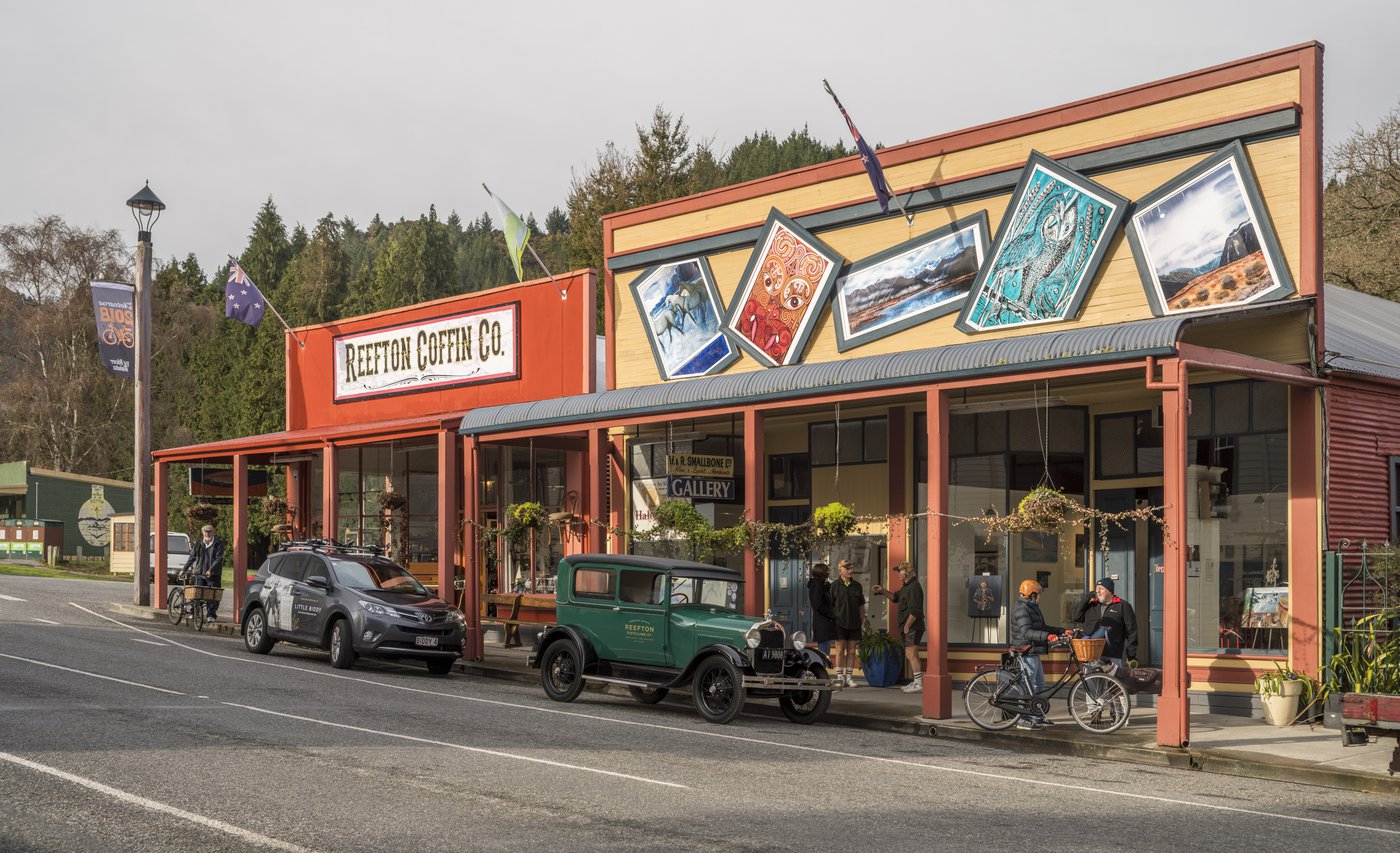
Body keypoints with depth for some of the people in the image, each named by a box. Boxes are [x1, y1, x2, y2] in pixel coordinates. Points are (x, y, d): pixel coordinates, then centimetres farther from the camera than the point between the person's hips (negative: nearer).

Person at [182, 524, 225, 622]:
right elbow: (192, 557, 13)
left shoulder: (218, 543, -2)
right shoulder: (199, 543, 8)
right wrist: (184, 569, 7)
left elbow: (219, 559, -9)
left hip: (214, 574, -2)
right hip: (200, 573, 2)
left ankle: (210, 615, 4)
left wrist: (211, 570, -21)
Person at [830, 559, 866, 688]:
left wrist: (863, 621, 10)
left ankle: (849, 677, 13)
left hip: (854, 624, 3)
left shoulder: (857, 585, 9)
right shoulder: (835, 585, -1)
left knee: (852, 650, 6)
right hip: (840, 623, -3)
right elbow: (830, 605, 0)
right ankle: (840, 677, 2)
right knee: (840, 650, -3)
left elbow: (861, 605, 15)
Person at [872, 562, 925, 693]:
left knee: (911, 654, -12)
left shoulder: (914, 587, -17)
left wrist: (907, 626, -17)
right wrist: (883, 591, 15)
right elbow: (895, 597, 30)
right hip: (907, 627, 11)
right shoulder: (906, 586, 17)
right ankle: (916, 682, 20)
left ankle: (918, 683, -11)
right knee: (909, 655, 14)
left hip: (913, 627, -11)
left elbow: (914, 611, -23)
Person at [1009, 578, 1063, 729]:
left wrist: (1062, 631, 16)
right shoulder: (1021, 609, -17)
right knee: (1028, 687, -8)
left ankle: (1038, 717, 22)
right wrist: (1047, 636, -40)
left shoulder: (1032, 608, 19)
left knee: (1039, 684, 15)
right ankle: (1023, 720, -4)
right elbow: (1027, 632, -29)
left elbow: (1042, 628, 24)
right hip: (1026, 653, -11)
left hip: (1033, 653, 11)